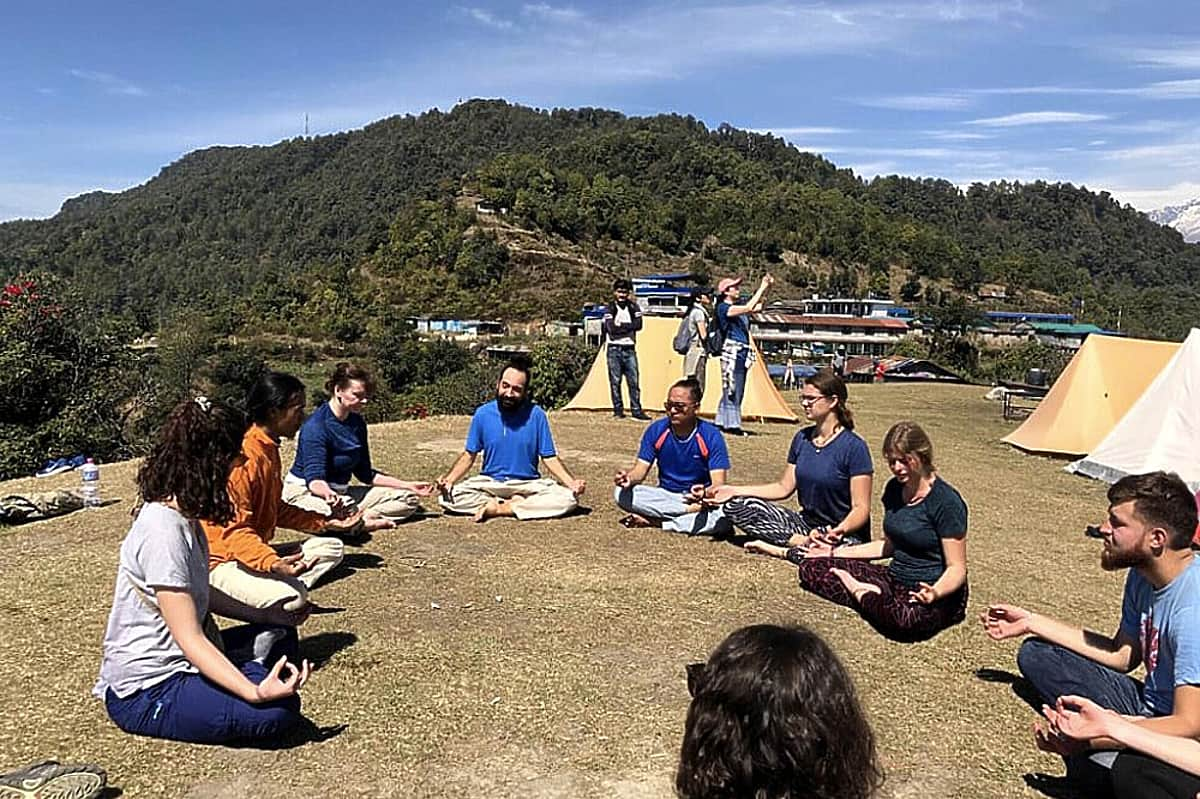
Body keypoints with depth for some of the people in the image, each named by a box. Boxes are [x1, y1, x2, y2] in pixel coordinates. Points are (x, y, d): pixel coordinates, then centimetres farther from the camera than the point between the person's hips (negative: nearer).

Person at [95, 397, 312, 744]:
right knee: (278, 710, -24)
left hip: (175, 662, 10)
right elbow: (190, 639, -27)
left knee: (280, 637, 15)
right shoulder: (163, 533, -25)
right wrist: (254, 692, -36)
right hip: (144, 692, -10)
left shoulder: (184, 519, 4)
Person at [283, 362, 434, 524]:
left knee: (409, 499, 0)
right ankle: (367, 521, -14)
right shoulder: (316, 427, -20)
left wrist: (408, 486, 6)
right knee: (328, 514, -43)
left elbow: (365, 473, 11)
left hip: (341, 492, 8)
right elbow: (314, 477, -28)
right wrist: (328, 493, -52)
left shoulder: (357, 424, 4)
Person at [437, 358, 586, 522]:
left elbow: (550, 458, -3)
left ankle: (497, 508, -21)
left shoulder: (536, 415, -7)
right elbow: (469, 455, 4)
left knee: (569, 498, -27)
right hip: (489, 483, 0)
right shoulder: (483, 414, -3)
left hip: (528, 484, 0)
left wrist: (572, 483, -19)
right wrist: (449, 479, -14)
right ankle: (520, 505, -18)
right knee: (450, 496, -26)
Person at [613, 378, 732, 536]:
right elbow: (640, 469, -4)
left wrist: (706, 493, -43)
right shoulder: (656, 430, -6)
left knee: (725, 518, -36)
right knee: (621, 493, -25)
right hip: (664, 495, 3)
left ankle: (655, 521, -23)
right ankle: (691, 511, -20)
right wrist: (629, 477, -29)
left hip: (700, 499, -2)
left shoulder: (711, 436, -14)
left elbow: (718, 483, -18)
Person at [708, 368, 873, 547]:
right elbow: (784, 487, 12)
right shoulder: (802, 438, 6)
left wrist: (841, 529, -38)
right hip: (807, 523, 8)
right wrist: (734, 491, 3)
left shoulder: (854, 447, -14)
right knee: (736, 506, -8)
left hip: (845, 534, -7)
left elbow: (861, 508, -15)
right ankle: (803, 542, -16)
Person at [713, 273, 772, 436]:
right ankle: (731, 425, -5)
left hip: (742, 353, 9)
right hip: (732, 352, -9)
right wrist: (762, 288, -14)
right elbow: (749, 307, -19)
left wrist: (766, 288, 9)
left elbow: (757, 308, 19)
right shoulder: (724, 308, -9)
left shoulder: (736, 308, 17)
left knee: (737, 390, 10)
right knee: (732, 389, -8)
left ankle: (723, 423, 16)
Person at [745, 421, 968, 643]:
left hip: (937, 593, -2)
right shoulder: (894, 489, 3)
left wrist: (935, 593, -39)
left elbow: (957, 568, -17)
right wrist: (834, 552, 11)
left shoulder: (946, 501, -20)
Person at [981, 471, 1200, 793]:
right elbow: (1123, 654, 13)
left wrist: (1093, 737, -35)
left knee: (1086, 762, -37)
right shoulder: (1142, 576, 0)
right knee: (1035, 654, 7)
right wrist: (1031, 622, 14)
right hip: (1149, 706, 9)